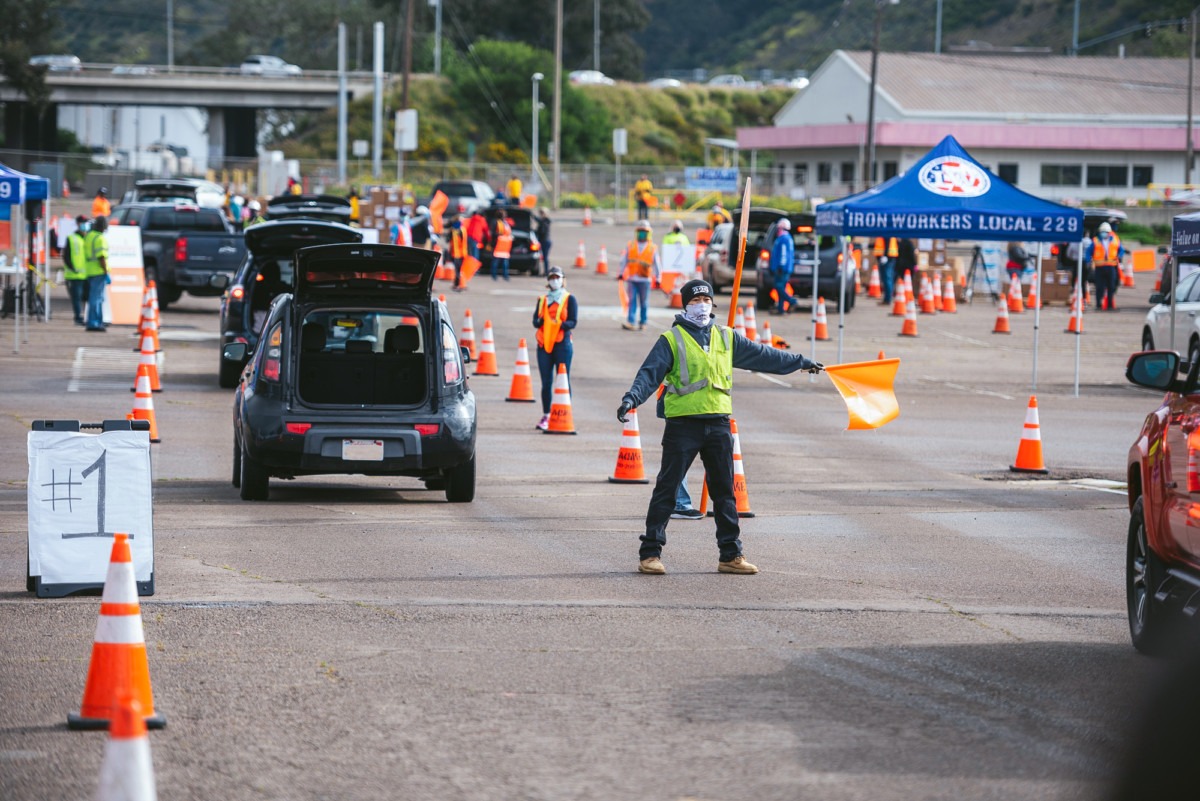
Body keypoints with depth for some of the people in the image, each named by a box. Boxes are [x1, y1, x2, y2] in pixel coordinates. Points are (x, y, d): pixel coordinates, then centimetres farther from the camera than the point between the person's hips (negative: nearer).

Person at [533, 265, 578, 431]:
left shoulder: (569, 299, 5)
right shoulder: (542, 300, 16)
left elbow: (573, 321, -3)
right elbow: (535, 320, 8)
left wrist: (561, 324, -23)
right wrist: (540, 321, -15)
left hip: (562, 344, -3)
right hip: (544, 344, 3)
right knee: (546, 382, 4)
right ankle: (546, 416, 10)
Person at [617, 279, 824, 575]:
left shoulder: (726, 338, 13)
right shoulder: (671, 340, -1)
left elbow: (762, 355, 22)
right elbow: (650, 373, -11)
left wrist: (800, 362, 28)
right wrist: (632, 398, -27)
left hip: (718, 425, 4)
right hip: (682, 425, -4)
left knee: (725, 491, 8)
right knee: (666, 489, -3)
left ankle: (731, 554, 14)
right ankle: (650, 553, 1)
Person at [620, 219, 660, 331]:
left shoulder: (652, 248, 3)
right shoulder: (630, 246, 8)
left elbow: (656, 264, 5)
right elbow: (624, 261, 12)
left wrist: (658, 278, 3)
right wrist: (621, 273, 8)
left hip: (645, 279, -1)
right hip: (632, 278, 1)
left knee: (643, 302, 5)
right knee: (632, 301, -4)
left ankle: (642, 323, 15)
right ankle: (630, 322, -9)